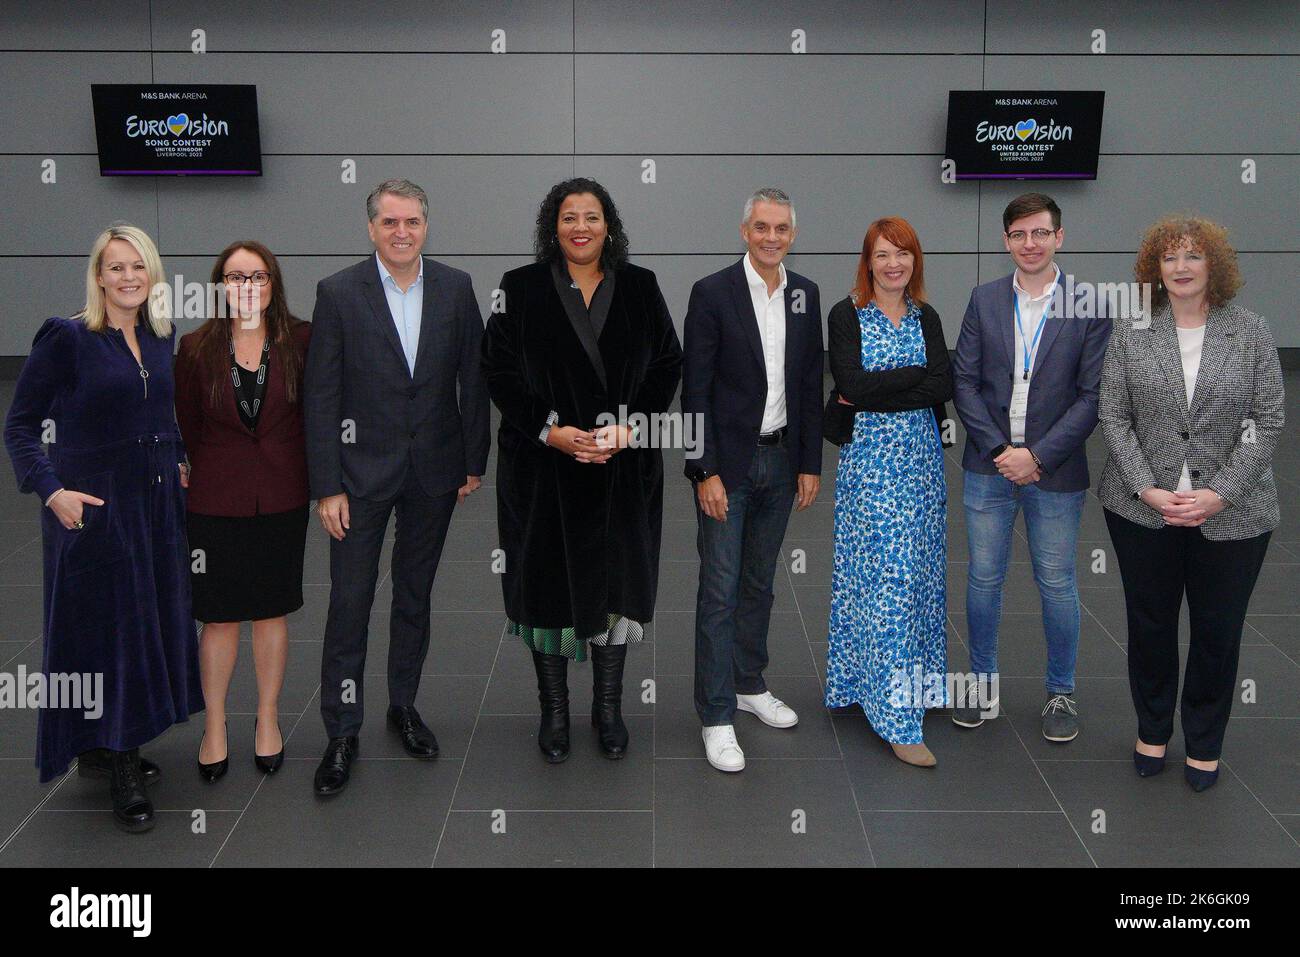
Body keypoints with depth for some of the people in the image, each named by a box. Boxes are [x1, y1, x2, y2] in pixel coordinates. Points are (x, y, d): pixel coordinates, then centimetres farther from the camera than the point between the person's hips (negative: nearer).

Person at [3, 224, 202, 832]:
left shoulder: (161, 336, 7)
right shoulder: (66, 338, -11)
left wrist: (179, 461, 6)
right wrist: (51, 491, -19)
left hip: (156, 504, 6)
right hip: (92, 508, -6)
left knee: (149, 622, 13)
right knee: (101, 628, 1)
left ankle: (115, 749, 30)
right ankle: (118, 774, 13)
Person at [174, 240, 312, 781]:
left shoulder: (300, 341, -4)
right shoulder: (197, 348, -4)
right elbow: (187, 426, 6)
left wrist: (316, 478, 3)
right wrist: (212, 476, 9)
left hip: (283, 500, 0)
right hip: (216, 502, 0)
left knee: (271, 613, 11)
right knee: (219, 617, 8)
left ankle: (267, 719, 28)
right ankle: (215, 728, 24)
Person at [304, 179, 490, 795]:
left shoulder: (455, 288, 0)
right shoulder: (338, 293, -7)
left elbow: (473, 377, 5)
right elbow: (320, 396, -7)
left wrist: (475, 460, 3)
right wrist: (327, 486, -11)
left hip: (434, 469, 3)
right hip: (362, 470, -2)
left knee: (415, 594, 15)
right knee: (350, 601, 1)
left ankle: (404, 705, 31)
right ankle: (342, 732, 12)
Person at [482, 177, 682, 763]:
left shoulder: (640, 288, 5)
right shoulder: (521, 288, 1)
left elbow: (667, 364, 3)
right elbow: (498, 370, -3)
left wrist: (627, 429, -11)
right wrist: (551, 430, -14)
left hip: (623, 467, 1)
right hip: (541, 467, -1)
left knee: (616, 584, 5)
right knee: (549, 584, 4)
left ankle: (608, 709, 21)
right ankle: (553, 711, 19)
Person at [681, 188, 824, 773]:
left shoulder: (805, 295, 6)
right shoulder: (712, 293, -10)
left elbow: (810, 386, 10)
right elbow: (695, 391, -11)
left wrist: (811, 464, 7)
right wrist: (706, 472, -15)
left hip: (781, 462, 5)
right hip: (727, 464, -5)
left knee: (759, 582, 16)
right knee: (719, 591, -2)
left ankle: (750, 685, 31)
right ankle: (716, 717, 6)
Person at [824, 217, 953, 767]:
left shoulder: (926, 317, 9)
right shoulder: (846, 315, -3)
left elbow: (942, 389, -4)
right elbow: (853, 385, -16)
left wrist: (876, 392, -13)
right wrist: (918, 374, -9)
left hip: (920, 455, 5)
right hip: (869, 456, -5)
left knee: (916, 569, 9)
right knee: (884, 574, -6)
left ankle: (907, 678, 25)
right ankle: (896, 713, -2)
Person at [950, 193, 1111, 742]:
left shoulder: (1090, 309, -4)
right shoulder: (984, 301, 3)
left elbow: (1092, 397, -7)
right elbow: (964, 382, 0)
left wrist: (1037, 455, -14)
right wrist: (1000, 449, -10)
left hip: (1055, 471, -2)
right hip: (988, 467, 2)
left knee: (1056, 583, 8)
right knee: (983, 578, 10)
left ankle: (1061, 691, 25)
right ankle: (983, 684, 26)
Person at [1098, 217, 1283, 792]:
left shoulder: (1250, 333, -2)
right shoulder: (1131, 334, -1)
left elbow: (1267, 424, -4)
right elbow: (1114, 419, -2)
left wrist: (1218, 495, -13)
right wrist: (1147, 489, -12)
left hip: (1231, 514, 0)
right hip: (1142, 508, 1)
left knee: (1217, 630, 9)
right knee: (1149, 623, 13)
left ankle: (1204, 744, 28)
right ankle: (1152, 730, 33)